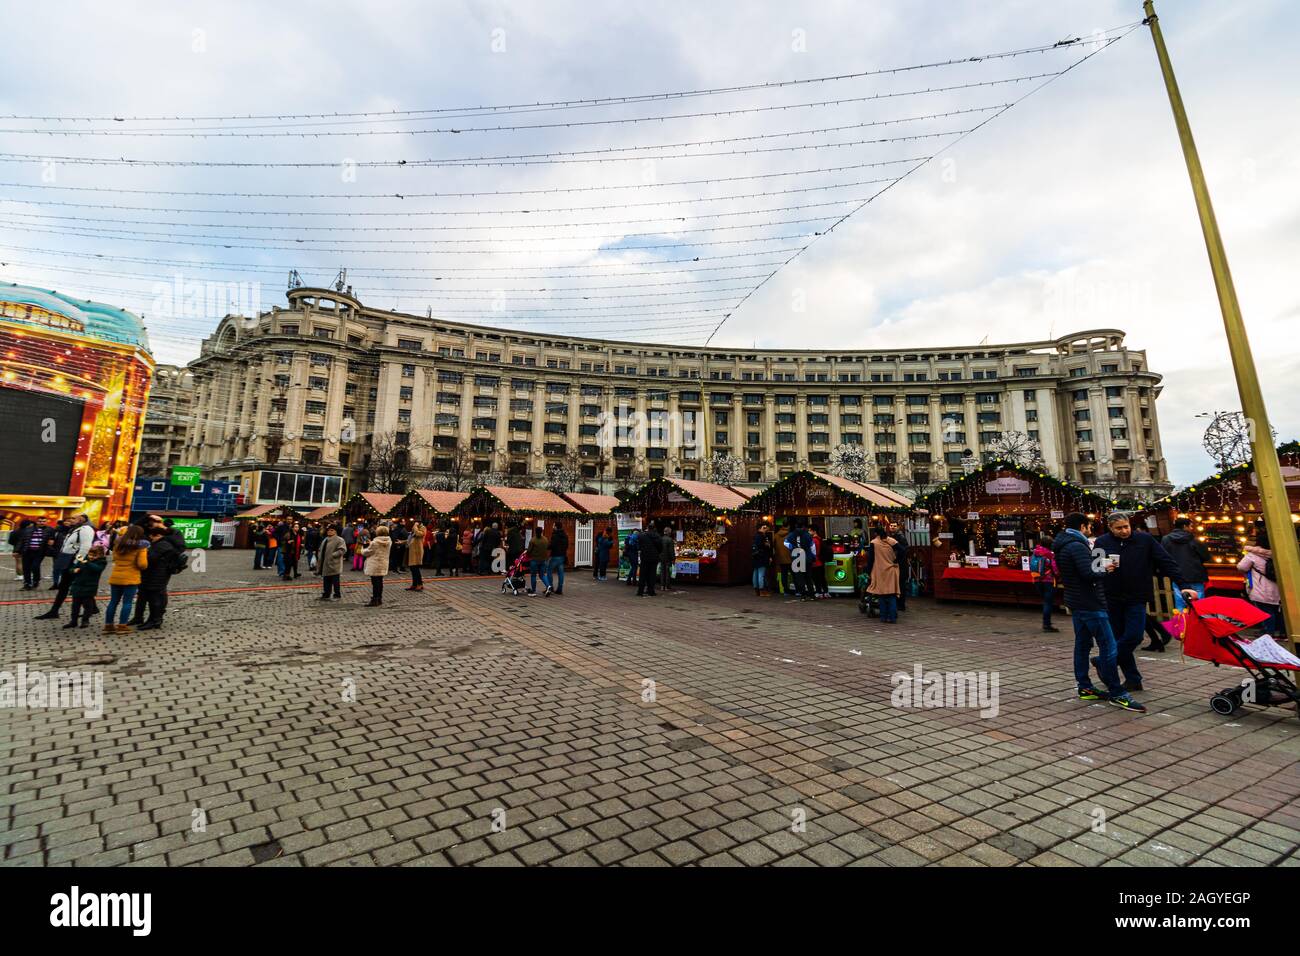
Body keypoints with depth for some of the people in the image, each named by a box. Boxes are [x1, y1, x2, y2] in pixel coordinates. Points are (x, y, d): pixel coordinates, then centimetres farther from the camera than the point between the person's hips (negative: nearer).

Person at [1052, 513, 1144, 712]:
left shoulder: (1062, 546, 14)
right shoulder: (1077, 546, -17)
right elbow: (1089, 574, -25)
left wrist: (1099, 567, 9)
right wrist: (1105, 570, -6)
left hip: (1076, 603, 10)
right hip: (1090, 604, -10)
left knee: (1082, 644, 12)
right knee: (1108, 647, -5)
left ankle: (1084, 688, 17)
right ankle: (1117, 694, 0)